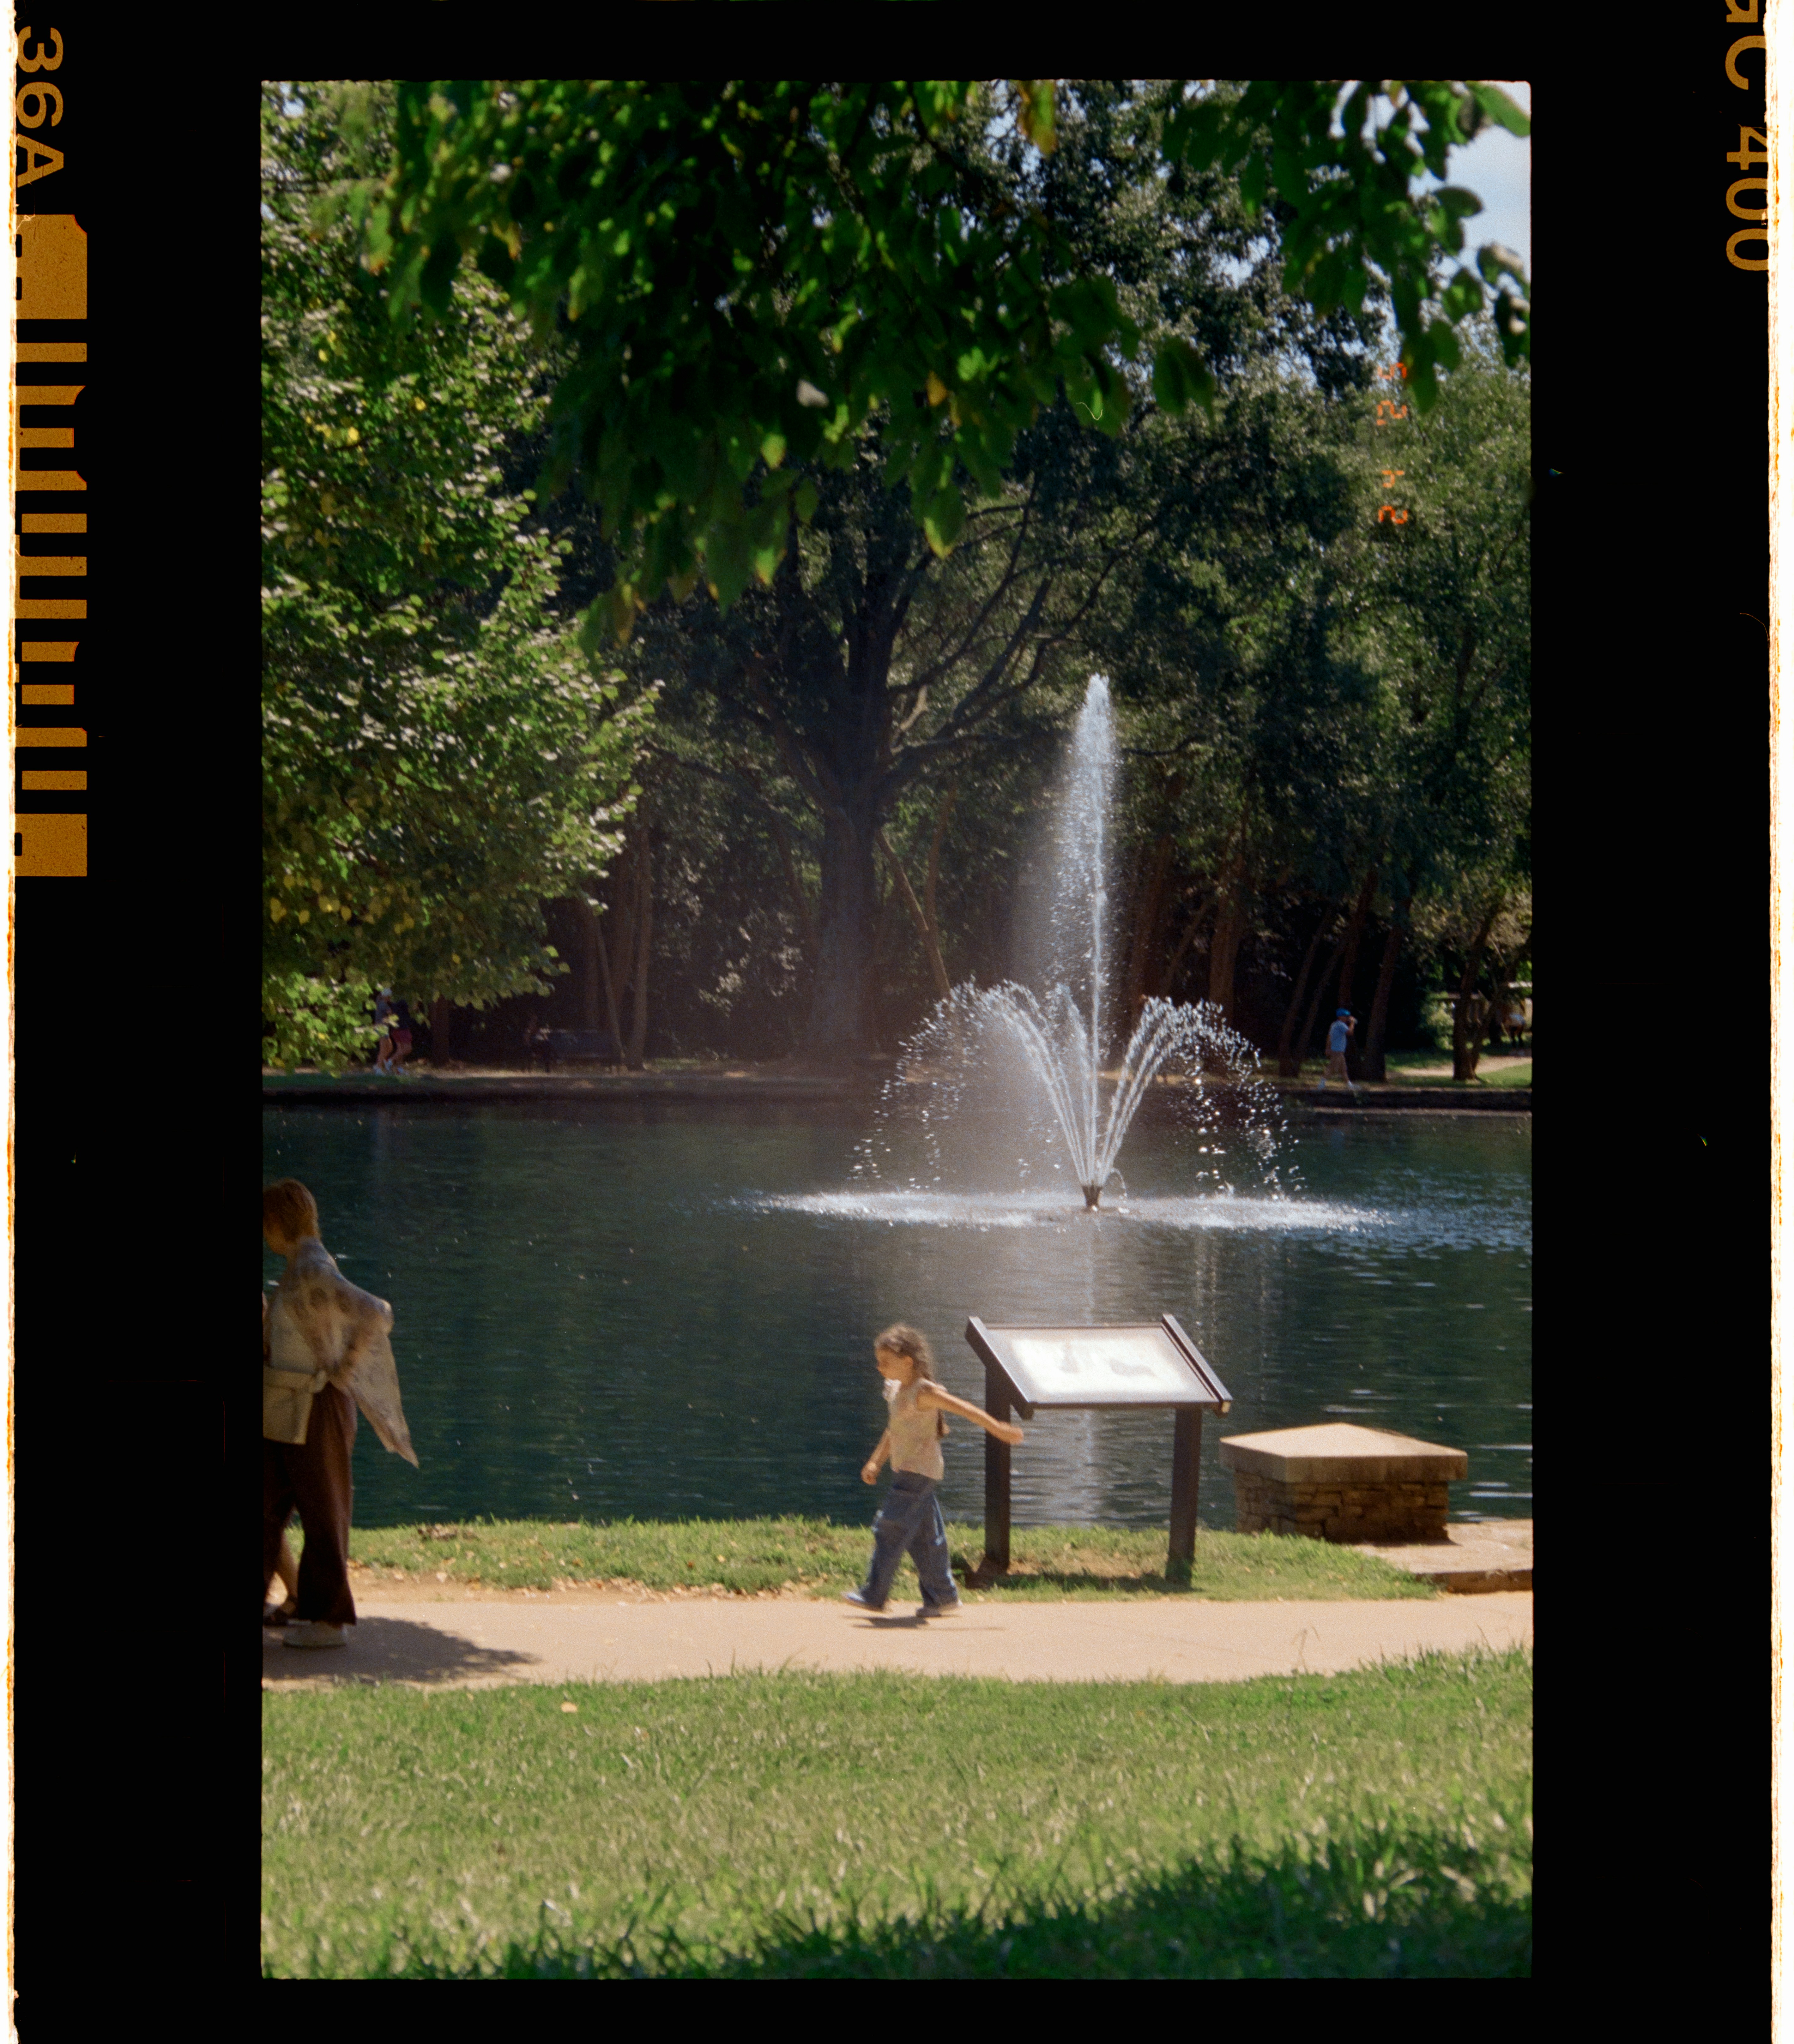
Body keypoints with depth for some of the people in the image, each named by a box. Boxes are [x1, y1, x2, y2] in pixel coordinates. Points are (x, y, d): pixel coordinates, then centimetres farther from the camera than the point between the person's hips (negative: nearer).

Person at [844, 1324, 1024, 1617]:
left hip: (919, 1473, -9)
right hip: (906, 1472, 9)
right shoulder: (896, 1390, 12)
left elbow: (965, 1410, -16)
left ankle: (874, 1595, -6)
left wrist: (999, 1430, -17)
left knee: (889, 1530, -9)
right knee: (922, 1537, 11)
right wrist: (875, 1462, 22)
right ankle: (942, 1595, 17)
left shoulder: (924, 1392, -15)